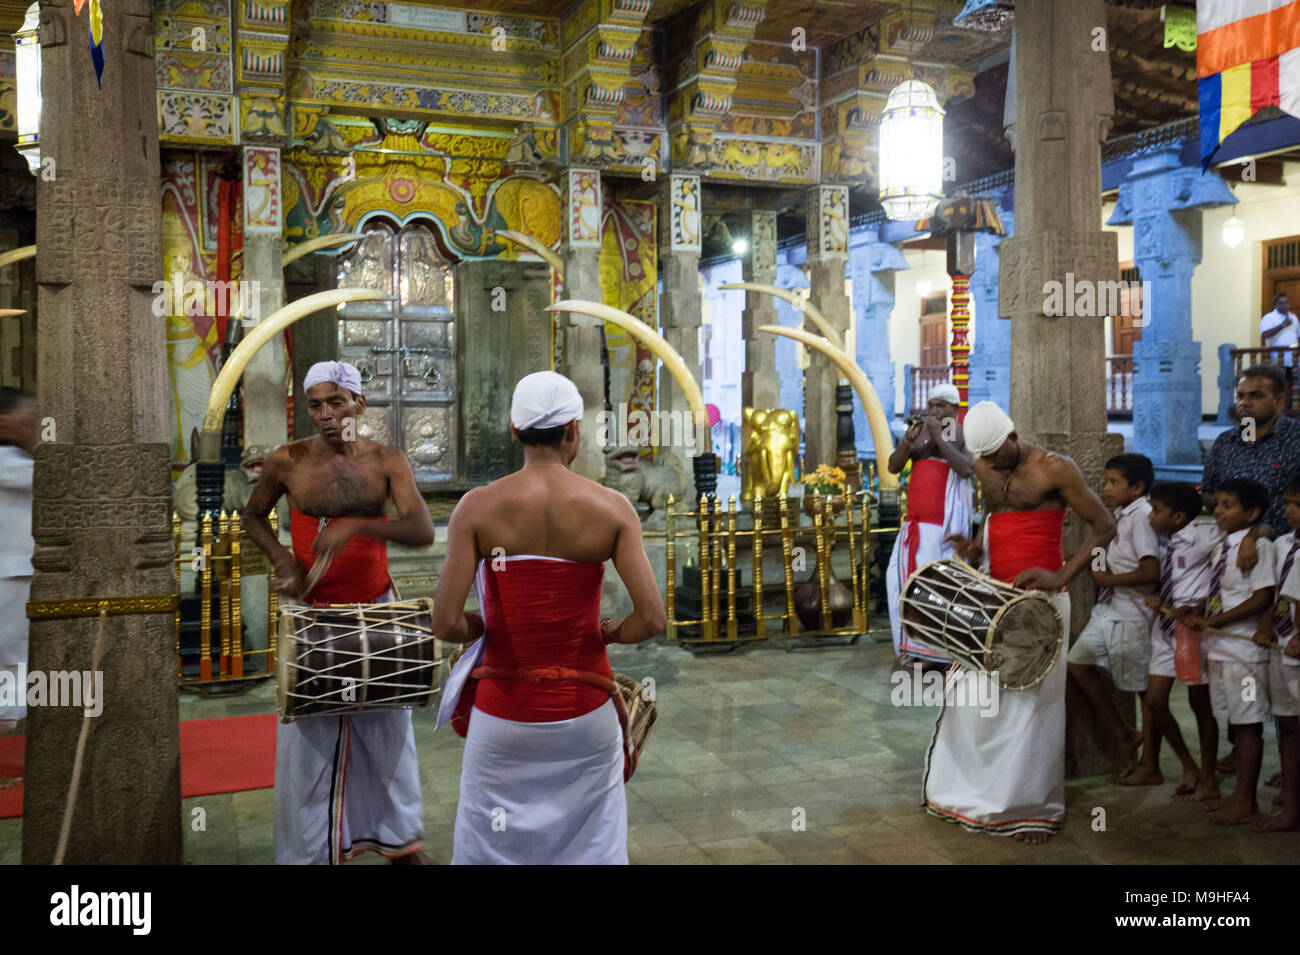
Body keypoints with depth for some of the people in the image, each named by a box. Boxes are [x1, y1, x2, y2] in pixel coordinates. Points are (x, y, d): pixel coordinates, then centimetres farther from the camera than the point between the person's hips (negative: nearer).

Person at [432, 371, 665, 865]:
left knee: (493, 846, 15)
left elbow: (446, 624, -15)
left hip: (505, 714, 0)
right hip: (585, 711, 1)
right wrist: (608, 632, 8)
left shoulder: (477, 507, -9)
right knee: (591, 846, 16)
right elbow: (651, 619, -13)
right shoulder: (612, 507, -8)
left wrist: (492, 624, 6)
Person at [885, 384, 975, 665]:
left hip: (947, 520, -6)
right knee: (903, 576, 1)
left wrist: (939, 437, -17)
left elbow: (967, 469, -18)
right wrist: (907, 441, -11)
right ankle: (913, 644, 10)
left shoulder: (964, 435, -3)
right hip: (916, 520, 6)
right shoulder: (919, 430, 12)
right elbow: (894, 467, 6)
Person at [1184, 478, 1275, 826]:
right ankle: (1239, 794, 24)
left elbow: (1263, 599, -18)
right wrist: (1198, 616, -1)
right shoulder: (1221, 547, 12)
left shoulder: (1258, 545, -12)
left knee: (1247, 724, 1)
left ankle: (1246, 803, 9)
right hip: (1219, 646, 8)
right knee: (1236, 722, 15)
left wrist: (1212, 621, -18)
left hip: (1244, 649, -8)